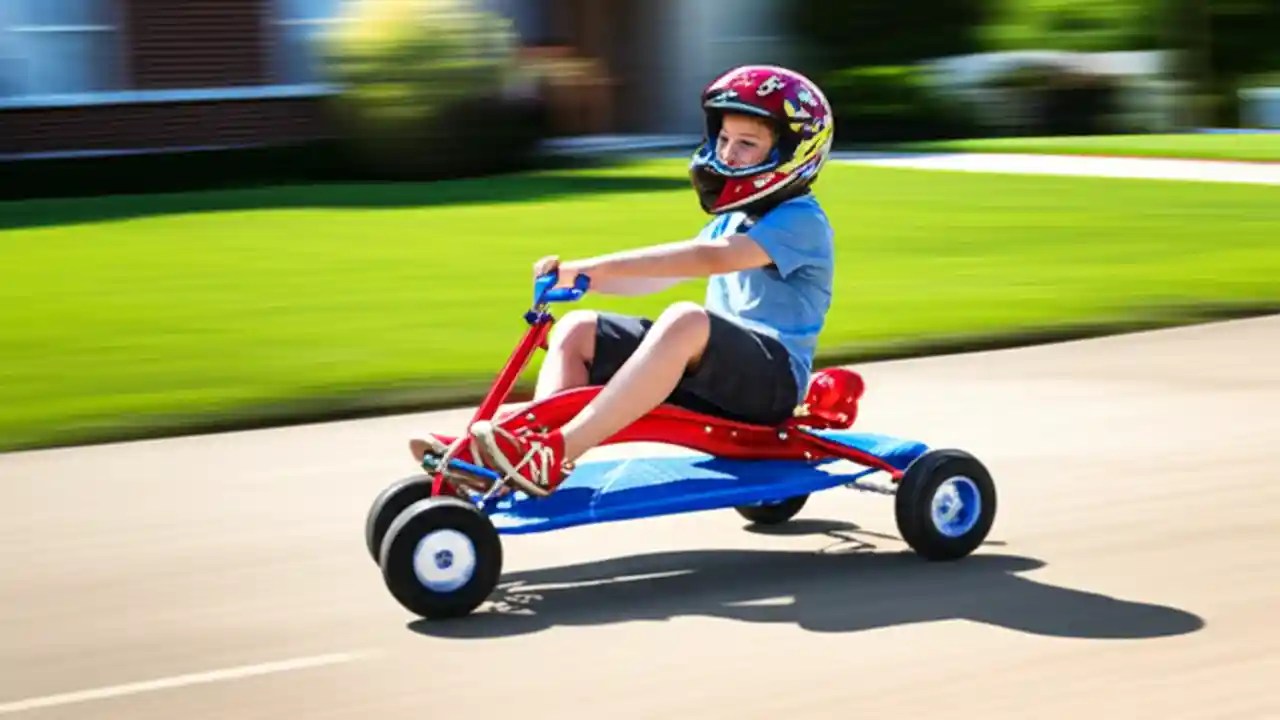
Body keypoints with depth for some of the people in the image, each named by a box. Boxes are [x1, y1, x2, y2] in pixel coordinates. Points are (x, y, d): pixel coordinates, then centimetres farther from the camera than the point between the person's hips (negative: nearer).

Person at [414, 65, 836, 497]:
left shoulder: (801, 222, -9)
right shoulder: (729, 221, 21)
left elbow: (713, 257, -25)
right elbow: (658, 276, 17)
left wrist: (596, 267, -30)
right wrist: (582, 278, -3)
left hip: (771, 378, -9)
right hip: (714, 366, 9)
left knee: (686, 320, -38)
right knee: (577, 328, 0)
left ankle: (557, 457, -45)